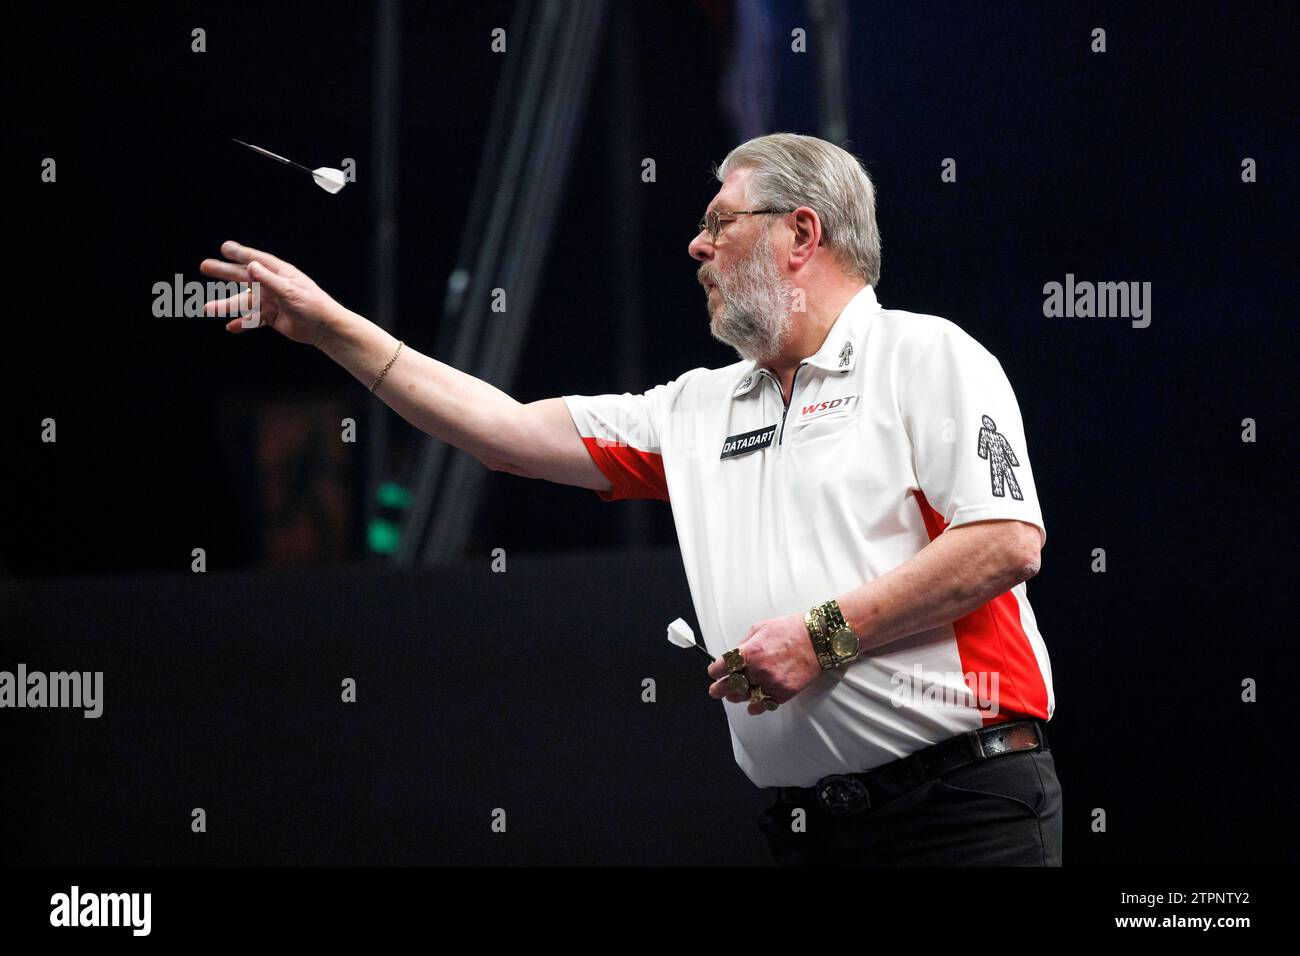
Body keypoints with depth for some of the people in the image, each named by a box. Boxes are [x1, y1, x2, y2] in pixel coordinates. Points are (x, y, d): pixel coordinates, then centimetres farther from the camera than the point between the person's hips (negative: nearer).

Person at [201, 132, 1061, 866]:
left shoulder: (926, 358, -1)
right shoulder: (698, 408, 20)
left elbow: (1007, 543, -12)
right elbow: (508, 431, 20)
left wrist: (827, 634, -14)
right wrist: (330, 326, 19)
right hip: (808, 822, 7)